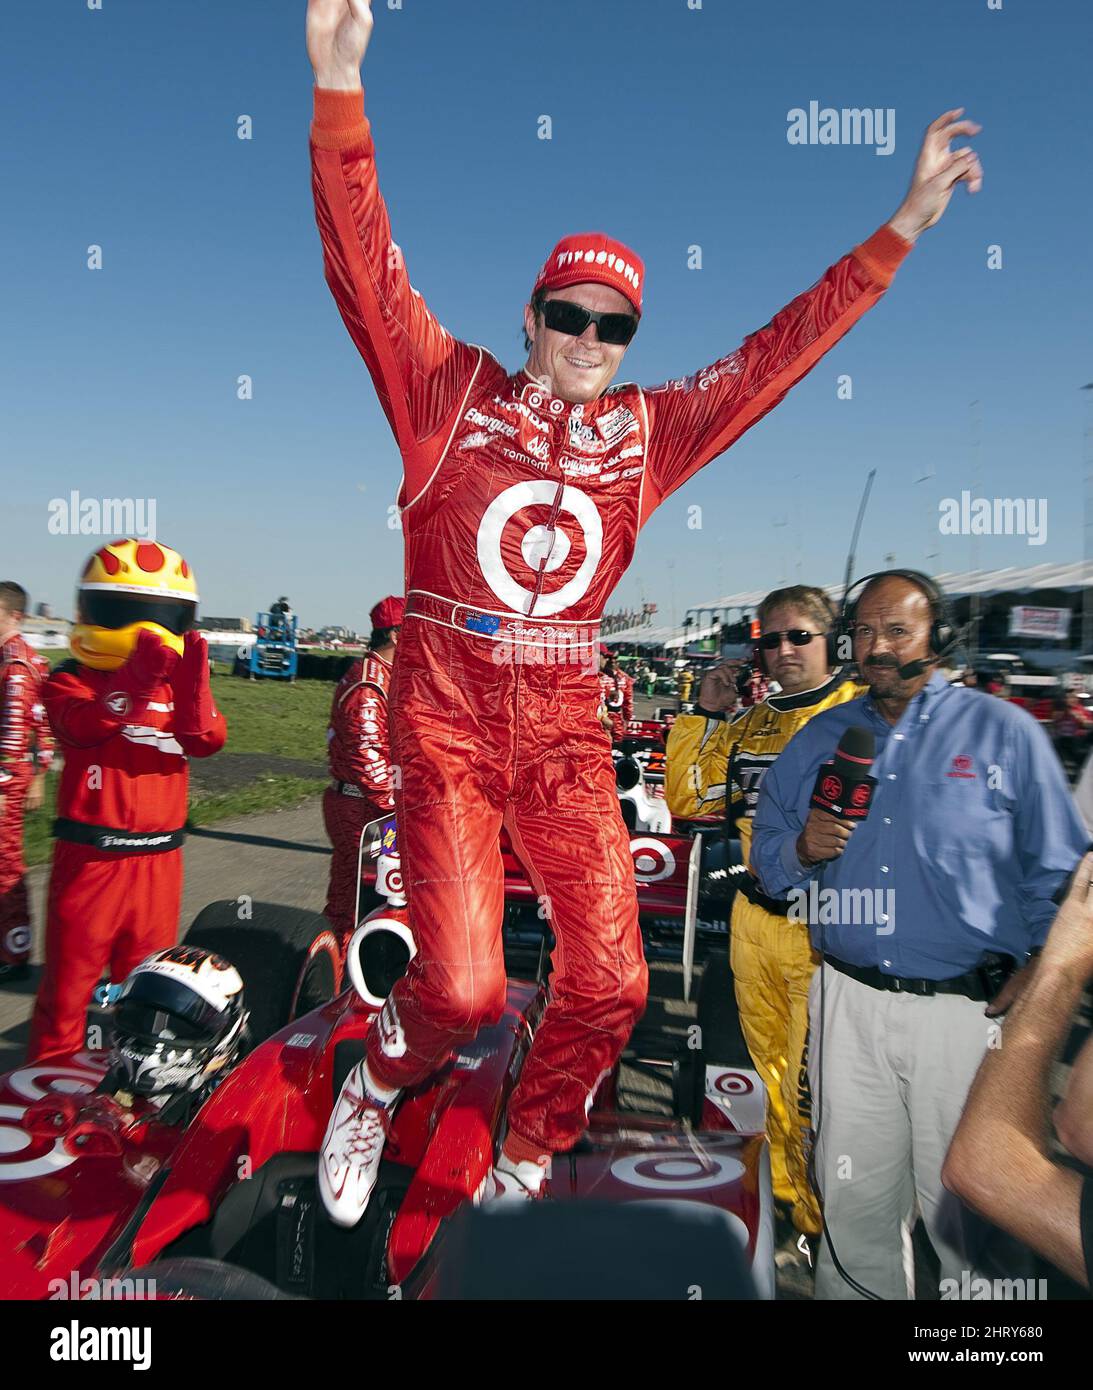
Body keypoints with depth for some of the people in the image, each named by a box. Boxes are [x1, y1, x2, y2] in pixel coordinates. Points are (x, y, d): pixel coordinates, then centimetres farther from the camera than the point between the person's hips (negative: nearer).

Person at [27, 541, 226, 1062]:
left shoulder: (174, 682, 9)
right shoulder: (70, 681, -1)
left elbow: (207, 740, -11)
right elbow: (84, 725, -24)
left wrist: (192, 686, -31)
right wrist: (136, 680, -42)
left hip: (159, 859, 4)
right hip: (90, 857, -3)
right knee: (68, 983, 6)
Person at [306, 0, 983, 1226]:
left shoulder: (647, 432, 10)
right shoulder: (449, 395, 3)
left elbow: (781, 349, 13)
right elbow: (367, 268, -5)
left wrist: (903, 226, 14)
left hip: (566, 735, 4)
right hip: (446, 724, -3)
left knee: (607, 984, 2)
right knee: (461, 984, -12)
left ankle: (520, 1175, 30)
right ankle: (370, 1095, 25)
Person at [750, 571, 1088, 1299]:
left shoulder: (1004, 731, -1)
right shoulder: (819, 738, 8)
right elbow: (766, 850, 10)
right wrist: (801, 849, -11)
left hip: (966, 1008, -2)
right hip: (849, 1005, 3)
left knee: (965, 1200, 10)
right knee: (853, 1196, 15)